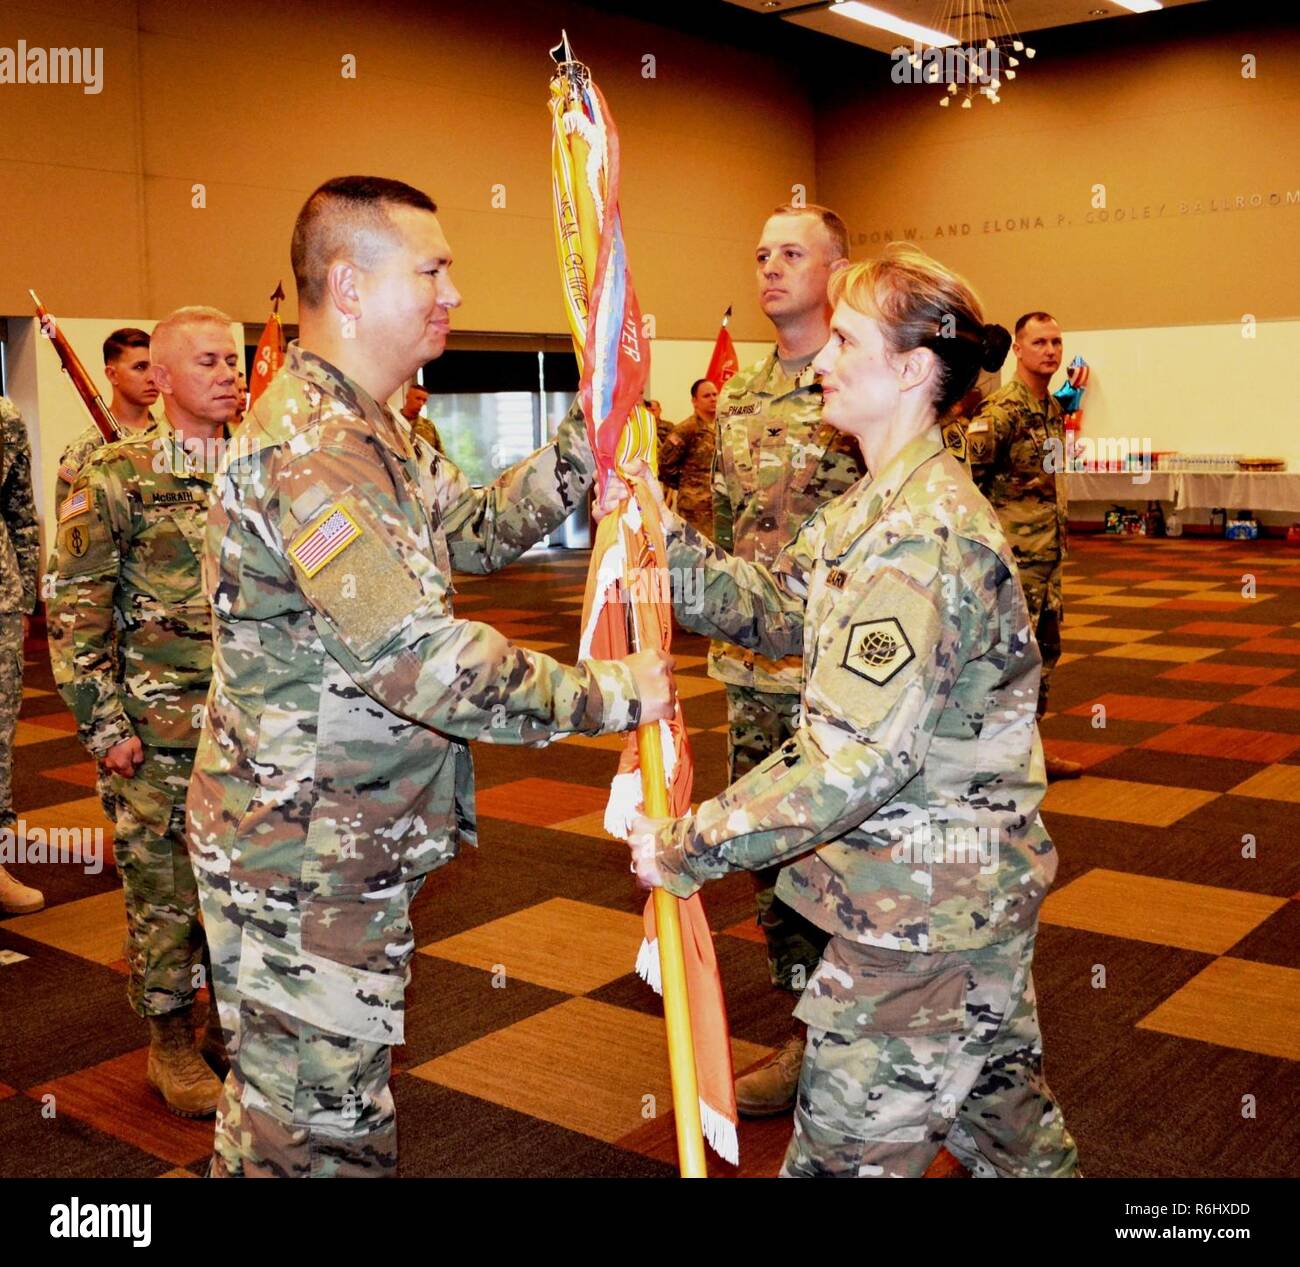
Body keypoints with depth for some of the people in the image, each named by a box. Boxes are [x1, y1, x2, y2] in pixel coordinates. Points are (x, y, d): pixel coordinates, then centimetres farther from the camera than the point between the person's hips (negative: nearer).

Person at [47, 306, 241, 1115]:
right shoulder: (116, 477, -6)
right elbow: (76, 609, -7)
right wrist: (103, 724, -10)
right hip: (159, 730, -4)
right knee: (165, 887, 6)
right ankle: (171, 1042, 24)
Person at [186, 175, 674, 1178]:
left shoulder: (367, 428, 11)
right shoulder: (306, 445, -25)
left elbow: (476, 530, 15)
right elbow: (418, 657, -33)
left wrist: (584, 443, 3)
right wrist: (609, 696, -23)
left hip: (349, 844, 10)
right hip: (304, 857, -10)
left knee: (336, 1107, 25)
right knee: (317, 1131, 5)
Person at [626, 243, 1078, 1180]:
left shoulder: (920, 533, -25)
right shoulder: (885, 505, 9)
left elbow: (855, 757, -29)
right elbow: (775, 610, 9)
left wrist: (690, 848, -22)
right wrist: (657, 528, -2)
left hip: (922, 909, -10)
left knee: (847, 1154, 4)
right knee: (1002, 1106, 27)